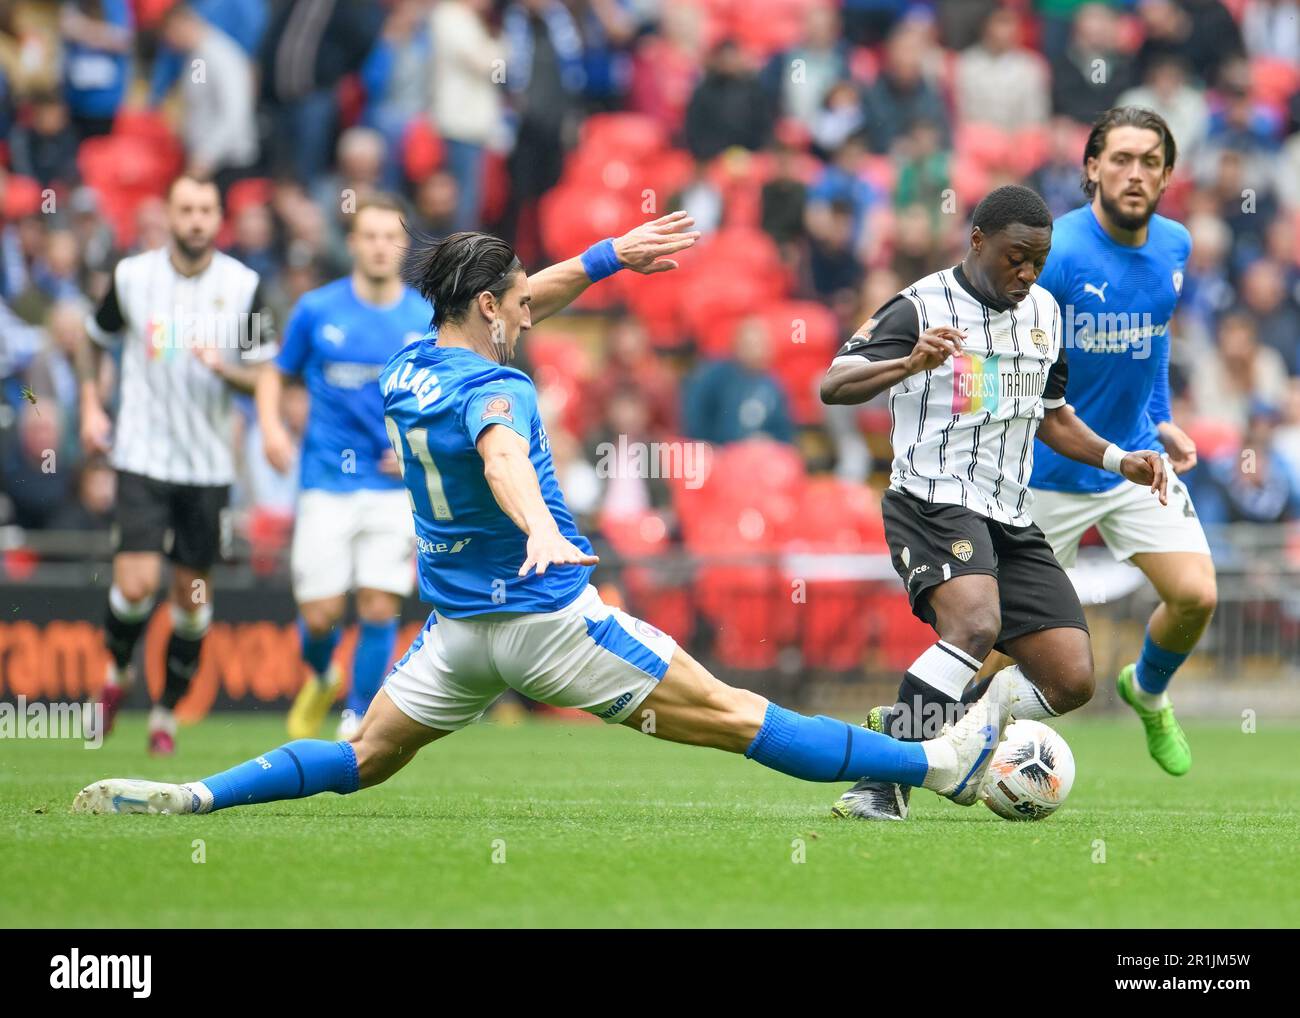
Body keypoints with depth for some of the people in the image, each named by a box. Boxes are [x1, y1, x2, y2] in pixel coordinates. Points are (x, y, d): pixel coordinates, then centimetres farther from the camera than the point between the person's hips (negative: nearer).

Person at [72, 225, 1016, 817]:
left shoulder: (406, 370, 9)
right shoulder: (494, 389, -18)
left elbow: (513, 305, 24)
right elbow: (503, 459, -41)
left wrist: (611, 256, 24)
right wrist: (542, 531, -60)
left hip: (457, 628, 7)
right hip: (549, 618, -7)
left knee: (365, 759, 12)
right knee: (730, 715, -6)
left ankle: (187, 798, -4)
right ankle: (942, 764, -1)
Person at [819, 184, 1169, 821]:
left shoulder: (1044, 312, 13)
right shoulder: (921, 308, -9)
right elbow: (832, 386, -20)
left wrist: (1117, 460, 10)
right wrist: (909, 364, -38)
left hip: (1011, 517, 7)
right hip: (932, 501, -7)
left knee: (1071, 679, -3)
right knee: (977, 623, -35)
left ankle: (950, 728, 17)